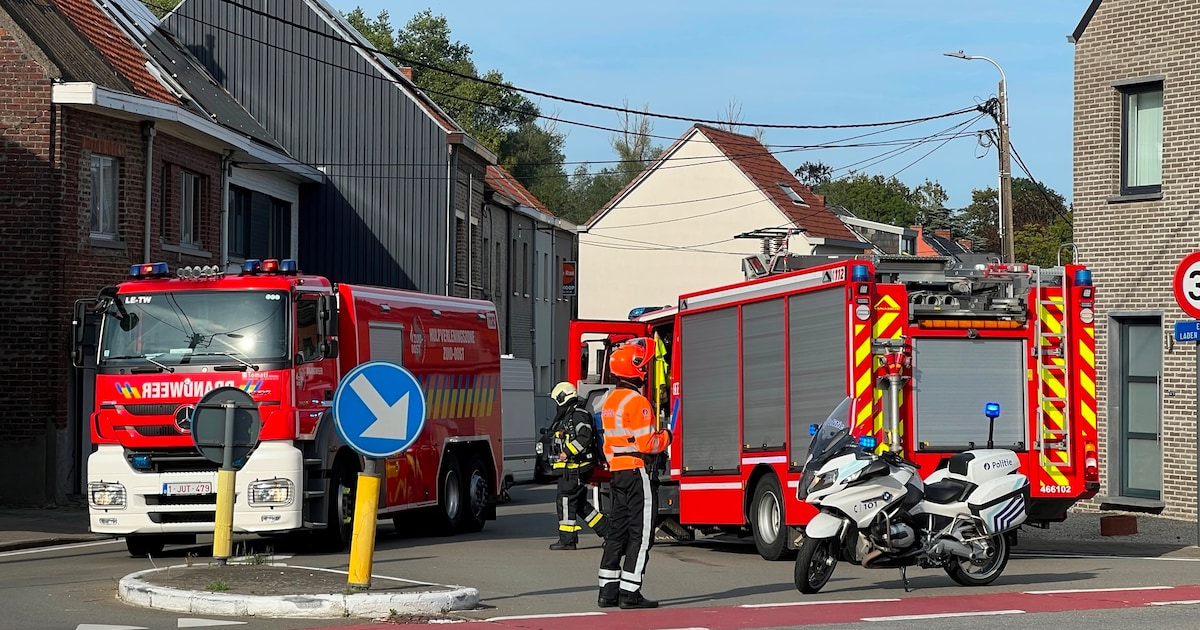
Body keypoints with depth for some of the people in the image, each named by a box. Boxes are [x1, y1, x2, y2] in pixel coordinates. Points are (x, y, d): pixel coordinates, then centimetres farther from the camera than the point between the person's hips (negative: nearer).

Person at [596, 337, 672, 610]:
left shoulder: (610, 401, 13)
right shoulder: (637, 402, -16)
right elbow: (646, 443, -19)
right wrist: (665, 437, -1)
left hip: (617, 472, 9)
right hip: (638, 472, -9)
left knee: (618, 530, 12)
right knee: (640, 533, -6)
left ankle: (608, 590, 13)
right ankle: (629, 592, -8)